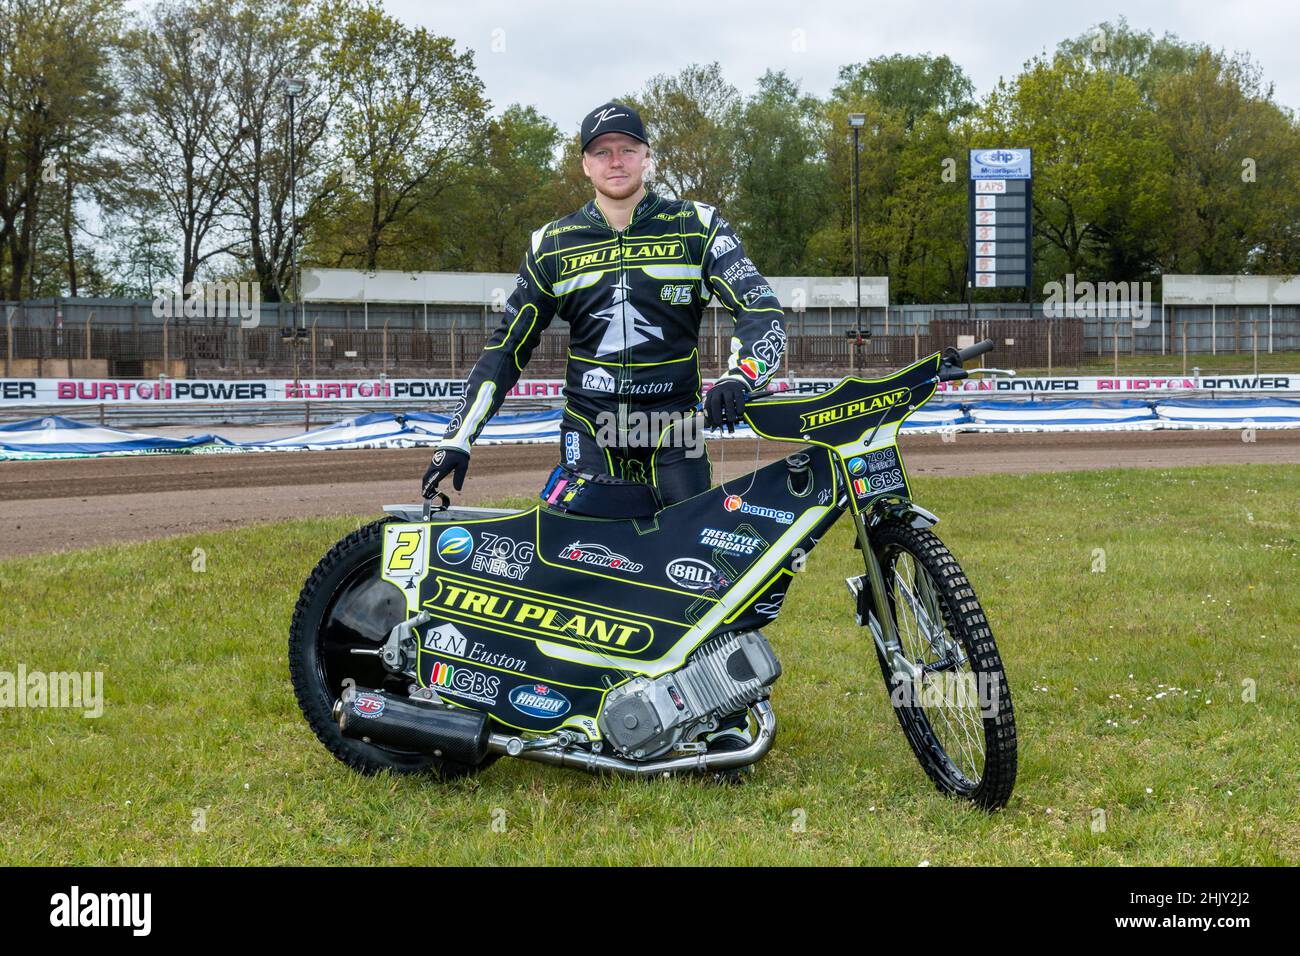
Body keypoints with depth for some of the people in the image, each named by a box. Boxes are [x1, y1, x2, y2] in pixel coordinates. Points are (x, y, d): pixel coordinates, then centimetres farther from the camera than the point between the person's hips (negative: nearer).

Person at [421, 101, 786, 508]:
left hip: (672, 428, -1)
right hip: (588, 431, 1)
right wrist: (457, 439, 5)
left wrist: (738, 379, -25)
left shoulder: (696, 227, 3)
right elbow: (507, 348, 12)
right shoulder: (552, 244, 9)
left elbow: (762, 310, -4)